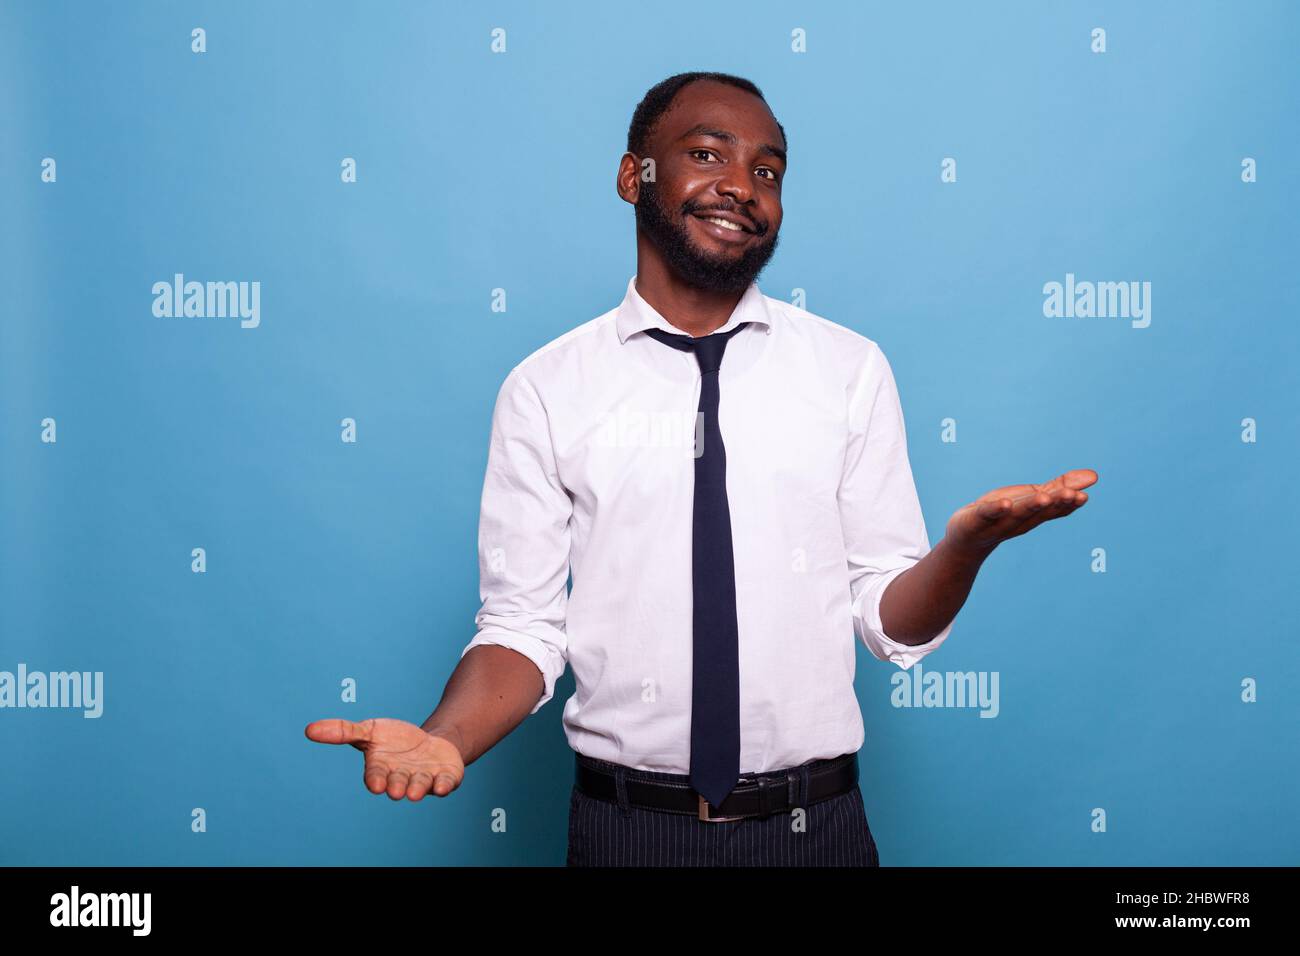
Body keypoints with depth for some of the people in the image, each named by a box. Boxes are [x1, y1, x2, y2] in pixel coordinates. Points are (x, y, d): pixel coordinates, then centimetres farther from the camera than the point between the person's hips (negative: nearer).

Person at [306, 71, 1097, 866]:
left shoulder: (852, 369, -1)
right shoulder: (543, 390, -4)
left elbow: (896, 625, -1)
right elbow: (524, 626, -5)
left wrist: (968, 545, -21)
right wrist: (443, 741, -23)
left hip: (816, 827, 1)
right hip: (625, 828, -1)